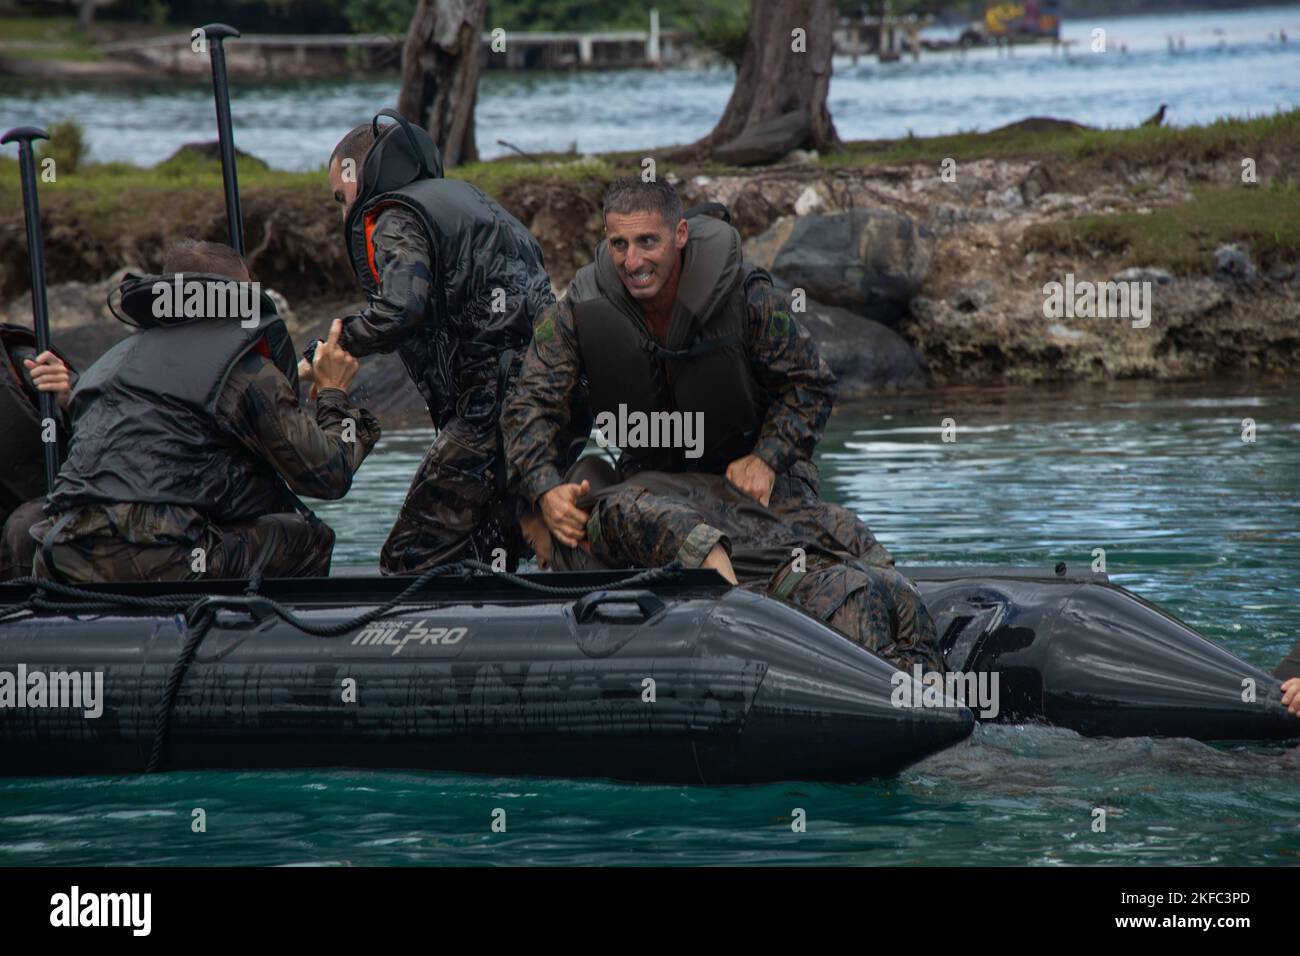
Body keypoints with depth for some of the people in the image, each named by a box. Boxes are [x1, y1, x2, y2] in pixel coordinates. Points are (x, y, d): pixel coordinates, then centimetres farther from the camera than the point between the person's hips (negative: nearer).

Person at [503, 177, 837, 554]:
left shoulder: (746, 298, -24)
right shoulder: (581, 311, -18)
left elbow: (809, 383, -12)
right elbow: (531, 404, -16)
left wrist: (767, 459, -26)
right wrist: (546, 491, -35)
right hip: (650, 475, 2)